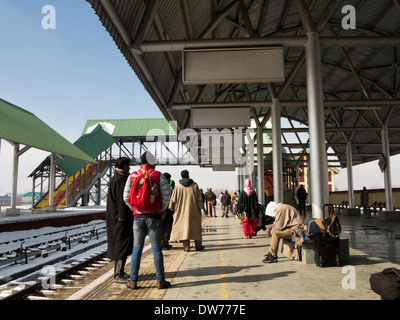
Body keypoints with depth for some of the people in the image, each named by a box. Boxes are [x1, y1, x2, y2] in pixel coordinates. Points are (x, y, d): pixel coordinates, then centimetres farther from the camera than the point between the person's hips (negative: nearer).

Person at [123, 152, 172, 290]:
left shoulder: (132, 176, 5)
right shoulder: (158, 175, -3)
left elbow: (126, 197, 3)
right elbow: (166, 195, -7)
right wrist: (161, 209, 8)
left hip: (138, 217, 2)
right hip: (154, 216, -2)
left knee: (137, 248, 11)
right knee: (156, 249, 5)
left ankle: (133, 281, 15)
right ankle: (160, 280, 12)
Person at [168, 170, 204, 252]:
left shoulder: (178, 186, -3)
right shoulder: (194, 185, -2)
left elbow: (173, 199, -1)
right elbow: (199, 198, -1)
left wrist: (172, 208, 9)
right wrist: (200, 208, 6)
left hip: (181, 210, 0)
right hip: (193, 210, 0)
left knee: (184, 225, 4)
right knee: (195, 226, 10)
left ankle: (186, 246, 1)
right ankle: (198, 245, 17)